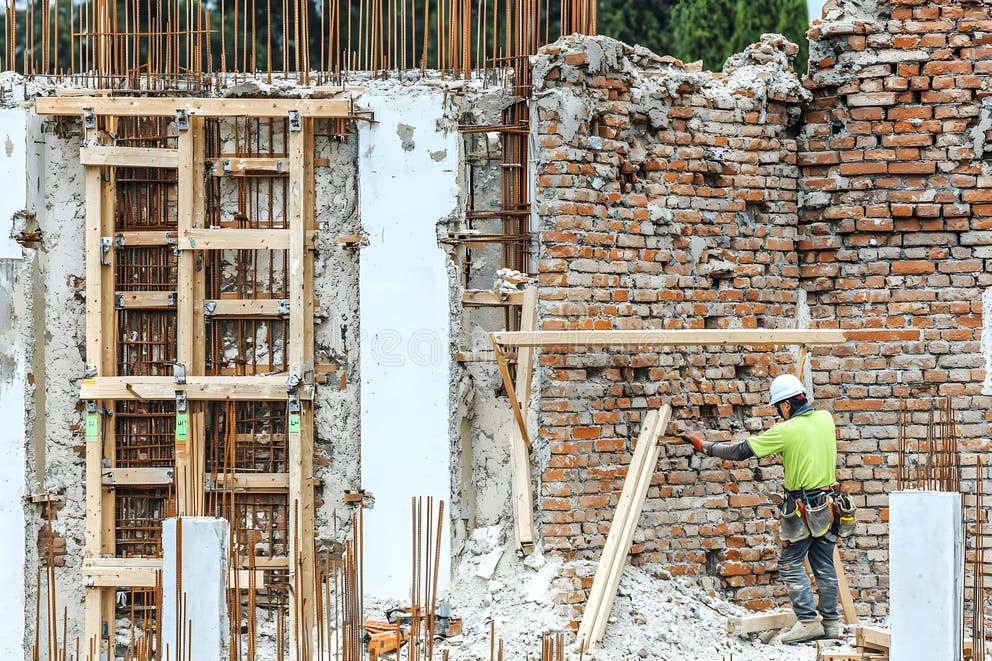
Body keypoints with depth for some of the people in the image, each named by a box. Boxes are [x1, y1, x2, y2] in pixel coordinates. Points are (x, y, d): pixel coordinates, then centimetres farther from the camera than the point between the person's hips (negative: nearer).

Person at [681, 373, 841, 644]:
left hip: (803, 508, -7)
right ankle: (831, 622, 16)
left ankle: (808, 622, -6)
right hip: (828, 504, 7)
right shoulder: (825, 418, 1)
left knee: (791, 565, 0)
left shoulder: (785, 431, -16)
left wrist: (703, 446, -2)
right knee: (824, 565, 13)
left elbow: (740, 451, -12)